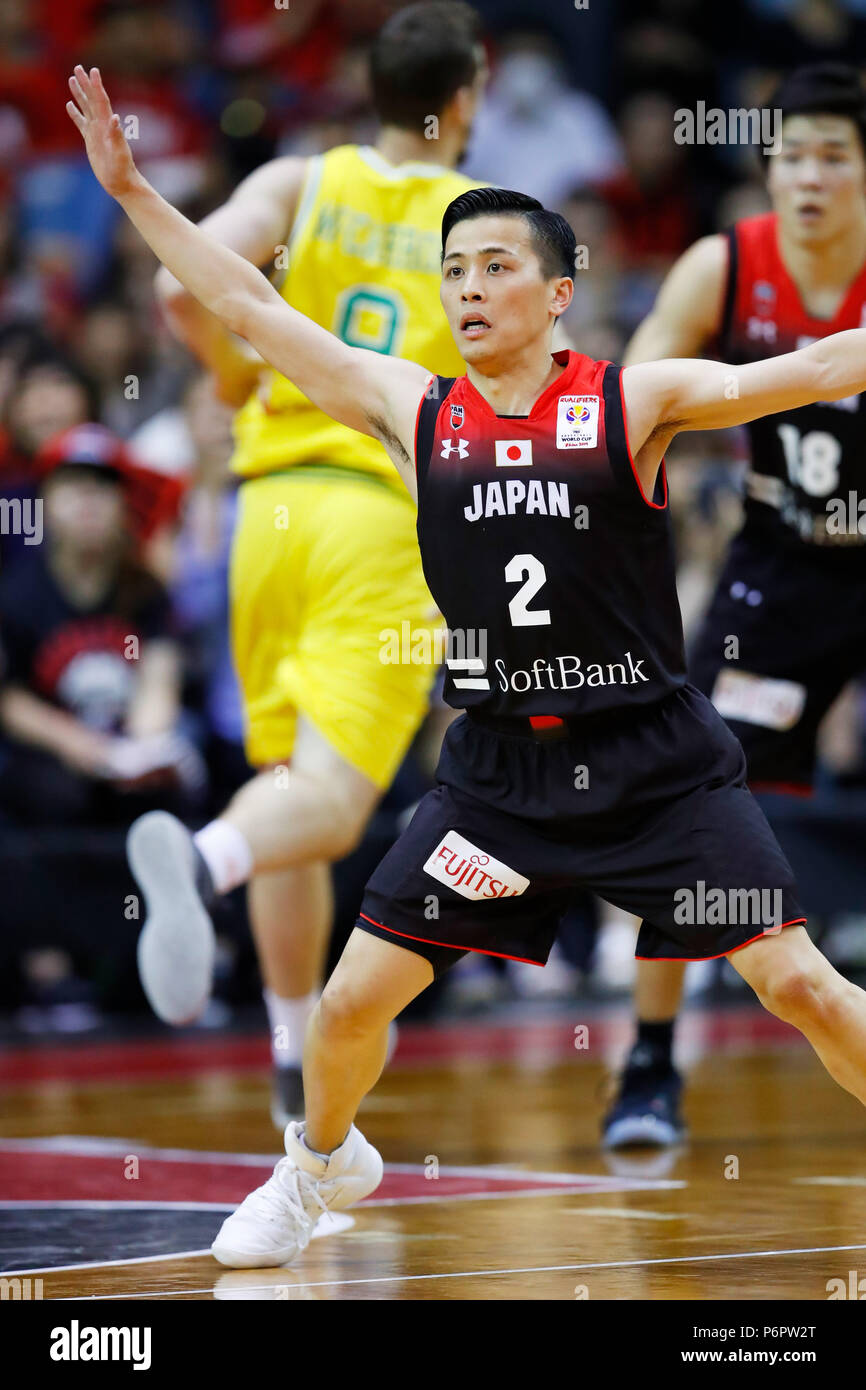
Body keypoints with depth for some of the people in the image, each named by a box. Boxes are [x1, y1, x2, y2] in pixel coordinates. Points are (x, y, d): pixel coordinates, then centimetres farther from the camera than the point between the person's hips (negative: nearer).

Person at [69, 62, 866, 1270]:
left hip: (654, 759, -3)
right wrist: (131, 190, 7)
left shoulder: (634, 402, -7)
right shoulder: (413, 411, 2)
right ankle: (323, 1164, 34)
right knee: (351, 1001, 4)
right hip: (498, 769, 3)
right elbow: (249, 308, 7)